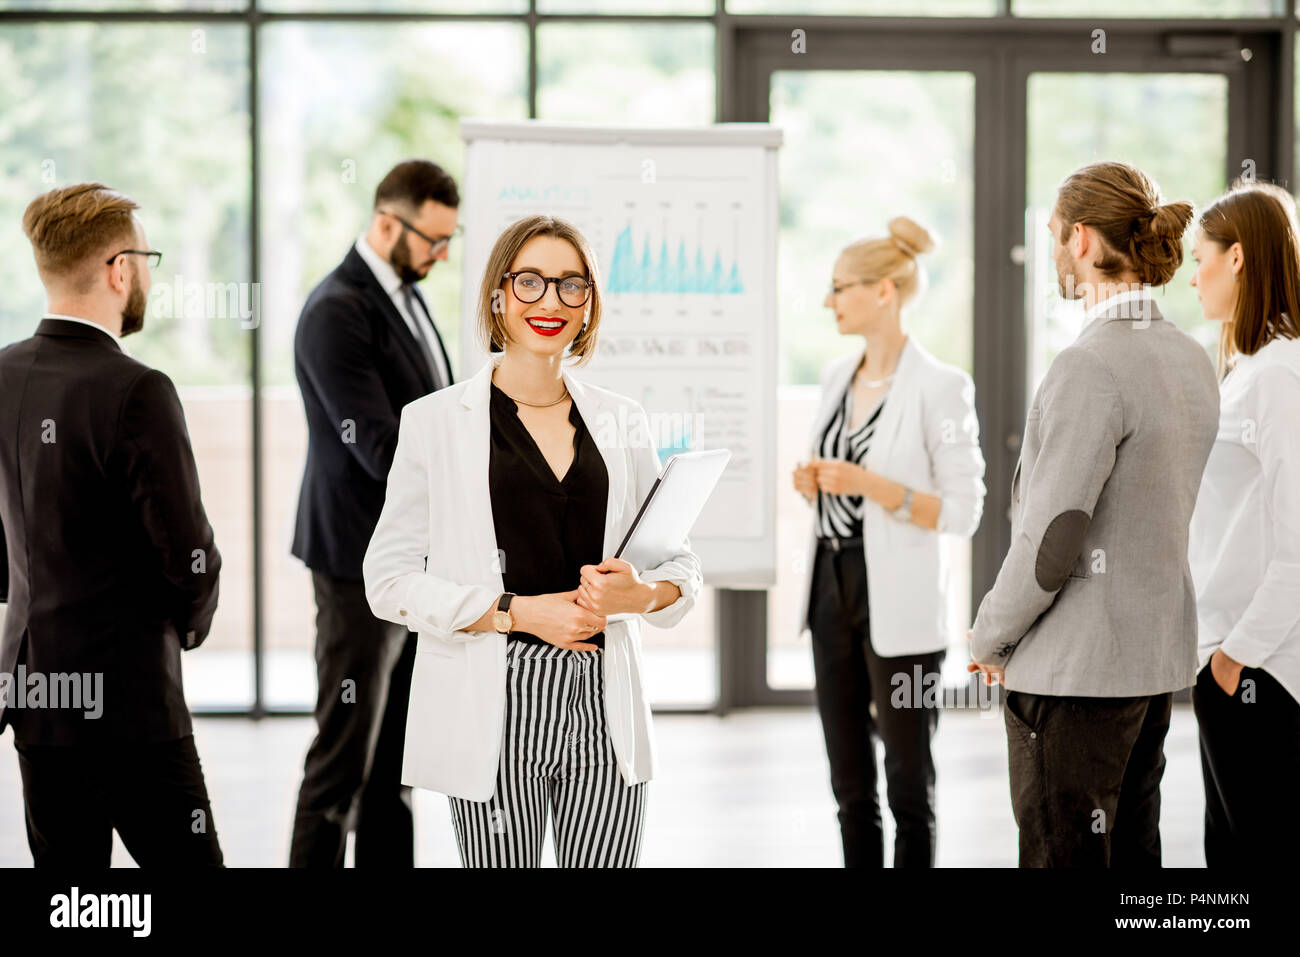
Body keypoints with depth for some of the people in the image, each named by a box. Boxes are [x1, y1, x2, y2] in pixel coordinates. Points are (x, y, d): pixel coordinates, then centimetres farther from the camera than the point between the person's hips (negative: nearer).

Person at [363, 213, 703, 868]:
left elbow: (681, 565, 16)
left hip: (604, 706, 3)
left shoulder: (622, 422, 12)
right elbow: (389, 580, -3)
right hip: (497, 709, -3)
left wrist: (641, 593, -7)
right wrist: (520, 612, -13)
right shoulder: (436, 421, 2)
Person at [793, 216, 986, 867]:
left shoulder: (939, 386, -12)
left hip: (898, 600, -7)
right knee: (849, 783, 12)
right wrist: (814, 485, -2)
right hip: (832, 587, 7)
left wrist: (872, 486, -22)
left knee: (908, 782, 3)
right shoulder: (837, 375, 9)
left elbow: (963, 513, -14)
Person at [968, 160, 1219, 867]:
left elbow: (1052, 536, -21)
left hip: (1075, 670, -9)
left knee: (1064, 856, -1)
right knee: (1132, 853, 16)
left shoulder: (1091, 366, -19)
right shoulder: (1191, 360, 8)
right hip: (1160, 655, 9)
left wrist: (990, 639, -6)